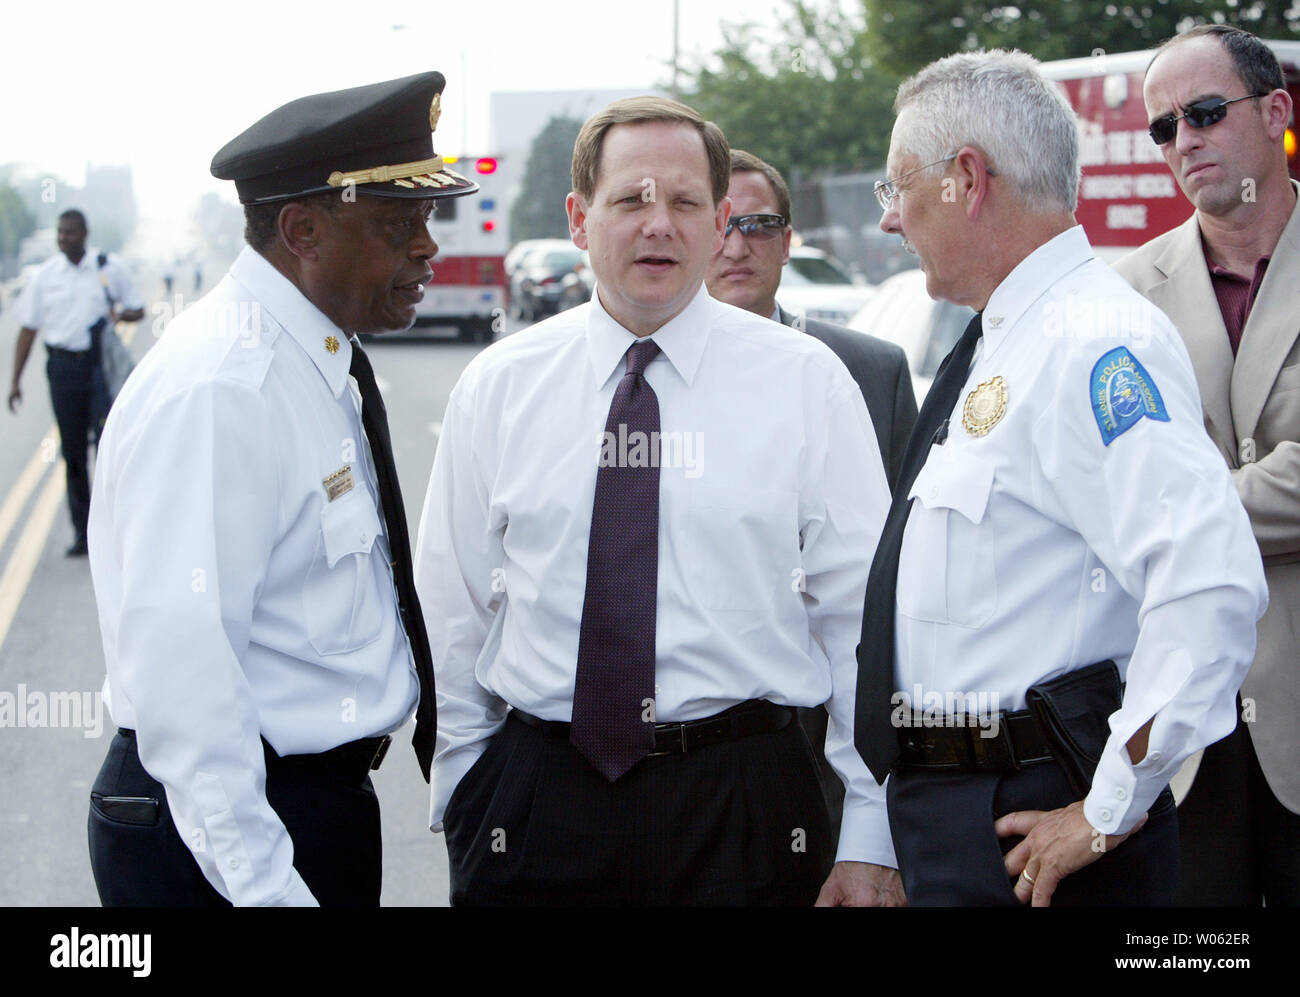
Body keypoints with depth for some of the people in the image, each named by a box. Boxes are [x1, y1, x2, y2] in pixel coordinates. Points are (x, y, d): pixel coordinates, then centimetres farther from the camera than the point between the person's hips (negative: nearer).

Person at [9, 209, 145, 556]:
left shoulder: (110, 267, 3)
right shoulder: (46, 275, 5)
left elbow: (138, 310, 13)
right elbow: (27, 329, 7)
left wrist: (121, 314, -12)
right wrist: (15, 381, 3)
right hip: (63, 367, 1)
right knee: (73, 452, 4)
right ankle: (82, 532, 13)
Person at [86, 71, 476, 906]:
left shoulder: (324, 364, 9)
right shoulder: (215, 390, -21)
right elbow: (182, 667, -26)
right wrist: (266, 888, -27)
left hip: (328, 797, 9)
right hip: (232, 829, -9)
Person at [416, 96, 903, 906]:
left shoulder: (807, 383, 0)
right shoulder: (495, 390, 5)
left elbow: (863, 614, -2)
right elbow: (456, 617, 9)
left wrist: (871, 839, -4)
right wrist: (462, 803, 7)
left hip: (746, 807, -1)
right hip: (537, 800, 1)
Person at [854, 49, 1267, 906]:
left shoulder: (1096, 345, -18)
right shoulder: (999, 348, 13)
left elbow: (1212, 585, -30)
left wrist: (1110, 813, -24)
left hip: (1028, 830, -9)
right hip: (943, 805, 9)